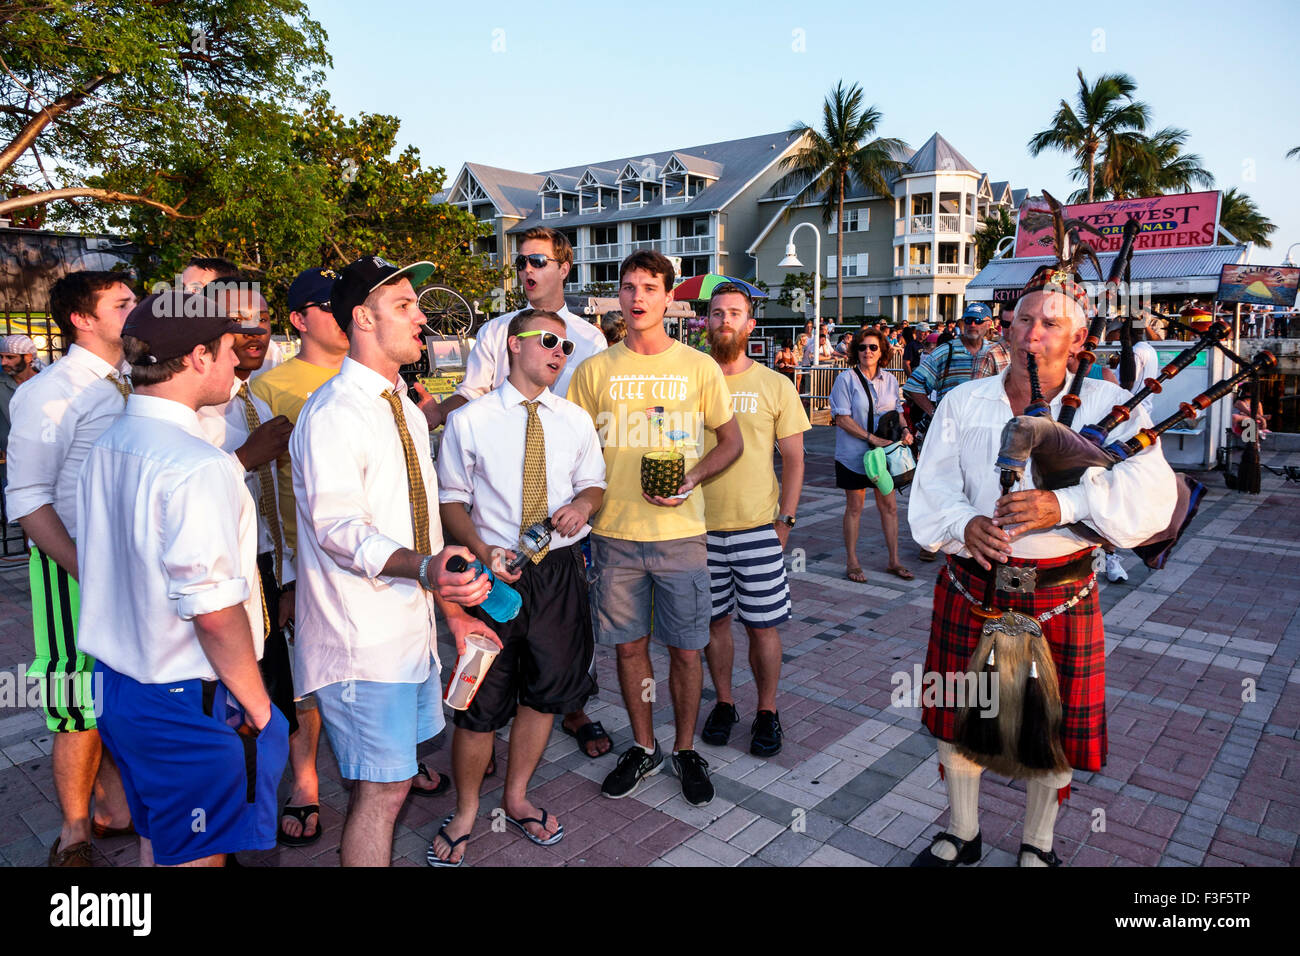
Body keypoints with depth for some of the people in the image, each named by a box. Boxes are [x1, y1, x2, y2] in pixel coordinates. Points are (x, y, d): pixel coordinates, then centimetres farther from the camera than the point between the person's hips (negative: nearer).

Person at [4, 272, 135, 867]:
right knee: (83, 708, 5)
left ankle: (114, 807, 34)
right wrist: (89, 573, -21)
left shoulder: (133, 384, 8)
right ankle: (74, 835, 25)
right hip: (75, 565, -6)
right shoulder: (49, 393, -12)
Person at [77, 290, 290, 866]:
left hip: (116, 683, 9)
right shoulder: (196, 465, -24)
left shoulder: (105, 448, 5)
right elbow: (214, 610, -25)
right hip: (188, 703, -8)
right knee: (195, 855, 9)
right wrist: (257, 705, -13)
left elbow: (90, 566, 16)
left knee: (156, 841, 24)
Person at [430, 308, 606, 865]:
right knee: (481, 702, 4)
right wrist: (482, 550, -19)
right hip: (494, 568, -3)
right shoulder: (469, 421, -4)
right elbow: (451, 499, -2)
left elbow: (594, 483, 14)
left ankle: (517, 798, 39)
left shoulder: (575, 420, 7)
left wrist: (583, 503, -10)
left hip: (559, 568, 4)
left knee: (546, 689, 15)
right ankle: (465, 814, 29)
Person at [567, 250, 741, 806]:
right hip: (614, 533, 1)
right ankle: (643, 748, 32)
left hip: (681, 532, -1)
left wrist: (693, 478, -10)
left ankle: (686, 750, 29)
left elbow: (731, 441, 7)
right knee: (629, 644, 12)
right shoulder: (594, 370, 3)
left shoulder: (699, 368, 1)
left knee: (685, 649, 7)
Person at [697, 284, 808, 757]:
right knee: (714, 620, 11)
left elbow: (793, 458, 4)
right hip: (700, 525, 2)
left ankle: (767, 710, 24)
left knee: (762, 625, 5)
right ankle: (724, 702, 30)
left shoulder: (775, 385, 1)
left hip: (759, 526, -1)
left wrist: (786, 519, -2)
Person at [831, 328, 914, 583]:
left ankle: (894, 561, 19)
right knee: (854, 507, 5)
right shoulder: (846, 378, -8)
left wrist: (903, 430, -4)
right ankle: (852, 563, 16)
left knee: (889, 506, 7)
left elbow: (897, 411, 17)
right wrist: (871, 438, -20)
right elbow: (842, 418, -14)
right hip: (853, 454, -4)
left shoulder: (890, 379, 8)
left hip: (885, 451, 4)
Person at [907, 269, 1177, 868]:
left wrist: (1066, 504, -29)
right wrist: (963, 524, -23)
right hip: (971, 589, 2)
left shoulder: (1108, 405, -1)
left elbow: (1151, 495, -15)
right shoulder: (964, 401, 5)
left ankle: (1038, 846, 39)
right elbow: (932, 487, -3)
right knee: (958, 716, 14)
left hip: (1058, 598, -1)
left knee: (1051, 729, 13)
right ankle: (961, 835, 38)